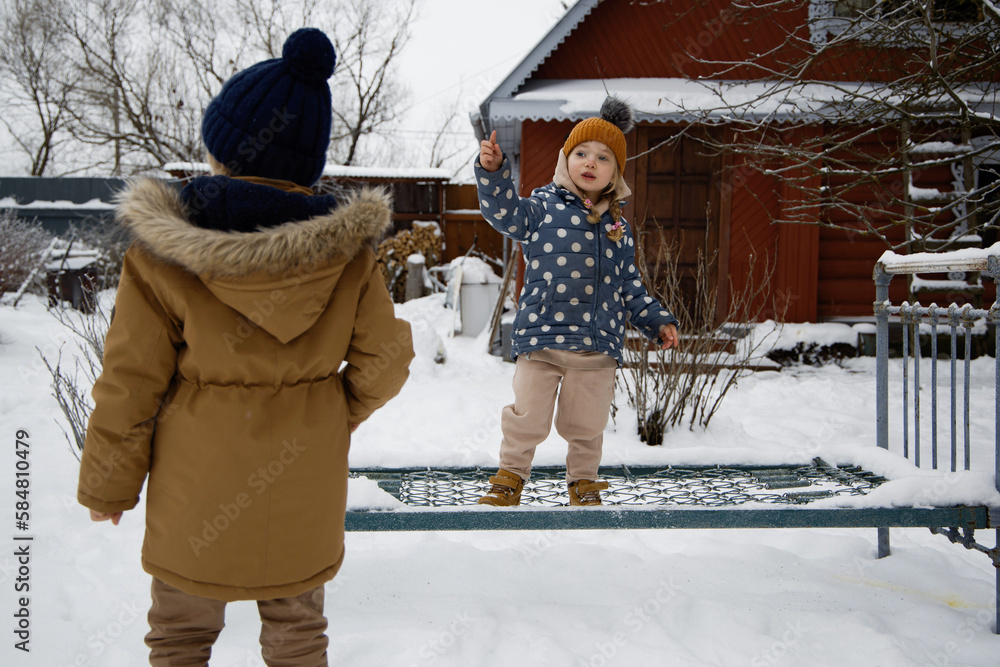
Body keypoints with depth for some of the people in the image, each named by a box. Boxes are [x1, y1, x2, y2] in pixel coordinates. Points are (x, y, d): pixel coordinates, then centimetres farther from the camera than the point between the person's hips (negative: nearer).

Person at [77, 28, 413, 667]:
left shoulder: (163, 253, -16)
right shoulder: (347, 252, -11)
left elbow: (130, 381, -10)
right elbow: (385, 358, -4)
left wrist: (107, 484, 3)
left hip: (197, 483, -2)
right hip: (305, 482, 2)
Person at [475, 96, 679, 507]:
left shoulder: (618, 228, 13)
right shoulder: (543, 208, 3)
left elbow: (629, 287, 17)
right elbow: (504, 211, -13)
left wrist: (657, 321, 10)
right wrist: (493, 171, -28)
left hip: (598, 343, 3)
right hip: (540, 336, -3)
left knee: (586, 424, 13)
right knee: (527, 418, 1)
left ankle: (583, 481, 34)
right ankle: (510, 477, 22)